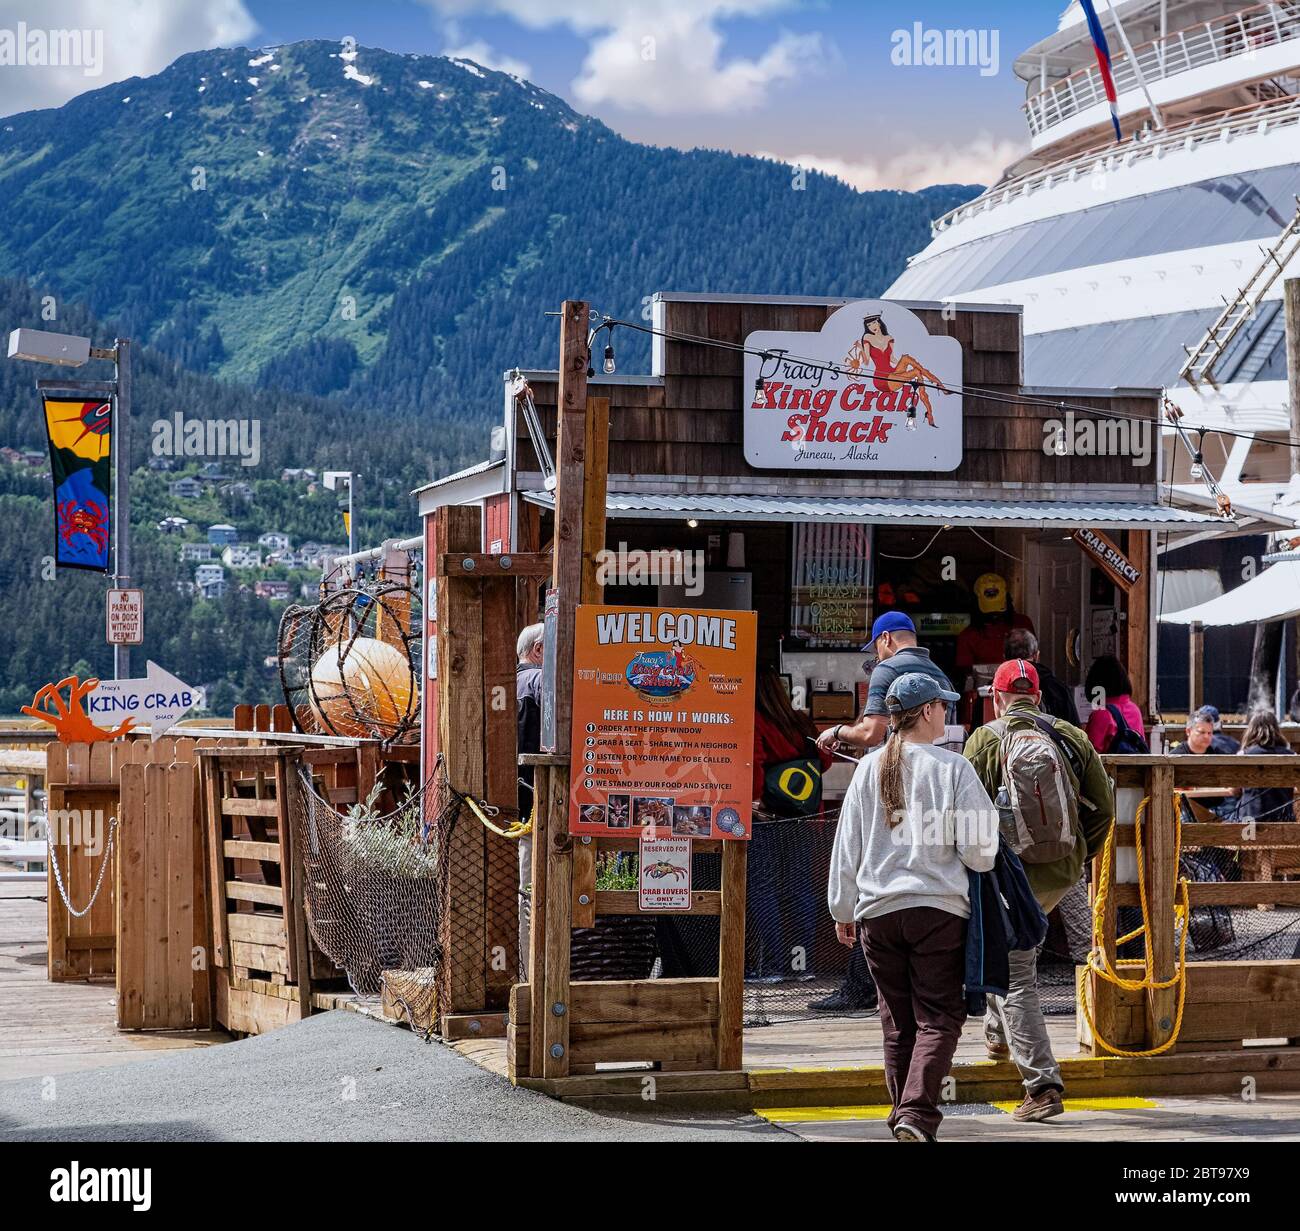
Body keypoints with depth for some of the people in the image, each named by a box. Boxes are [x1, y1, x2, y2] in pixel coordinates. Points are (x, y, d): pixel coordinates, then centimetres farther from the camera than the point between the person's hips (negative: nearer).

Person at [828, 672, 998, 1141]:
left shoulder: (869, 769, 4)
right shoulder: (953, 768, -7)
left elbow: (846, 847, 9)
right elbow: (978, 849, -6)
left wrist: (843, 909, 19)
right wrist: (985, 861, 17)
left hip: (877, 912, 4)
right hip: (939, 909, -4)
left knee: (897, 1023, 14)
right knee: (938, 1018, -1)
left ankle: (904, 1114, 17)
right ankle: (917, 1112, -16)